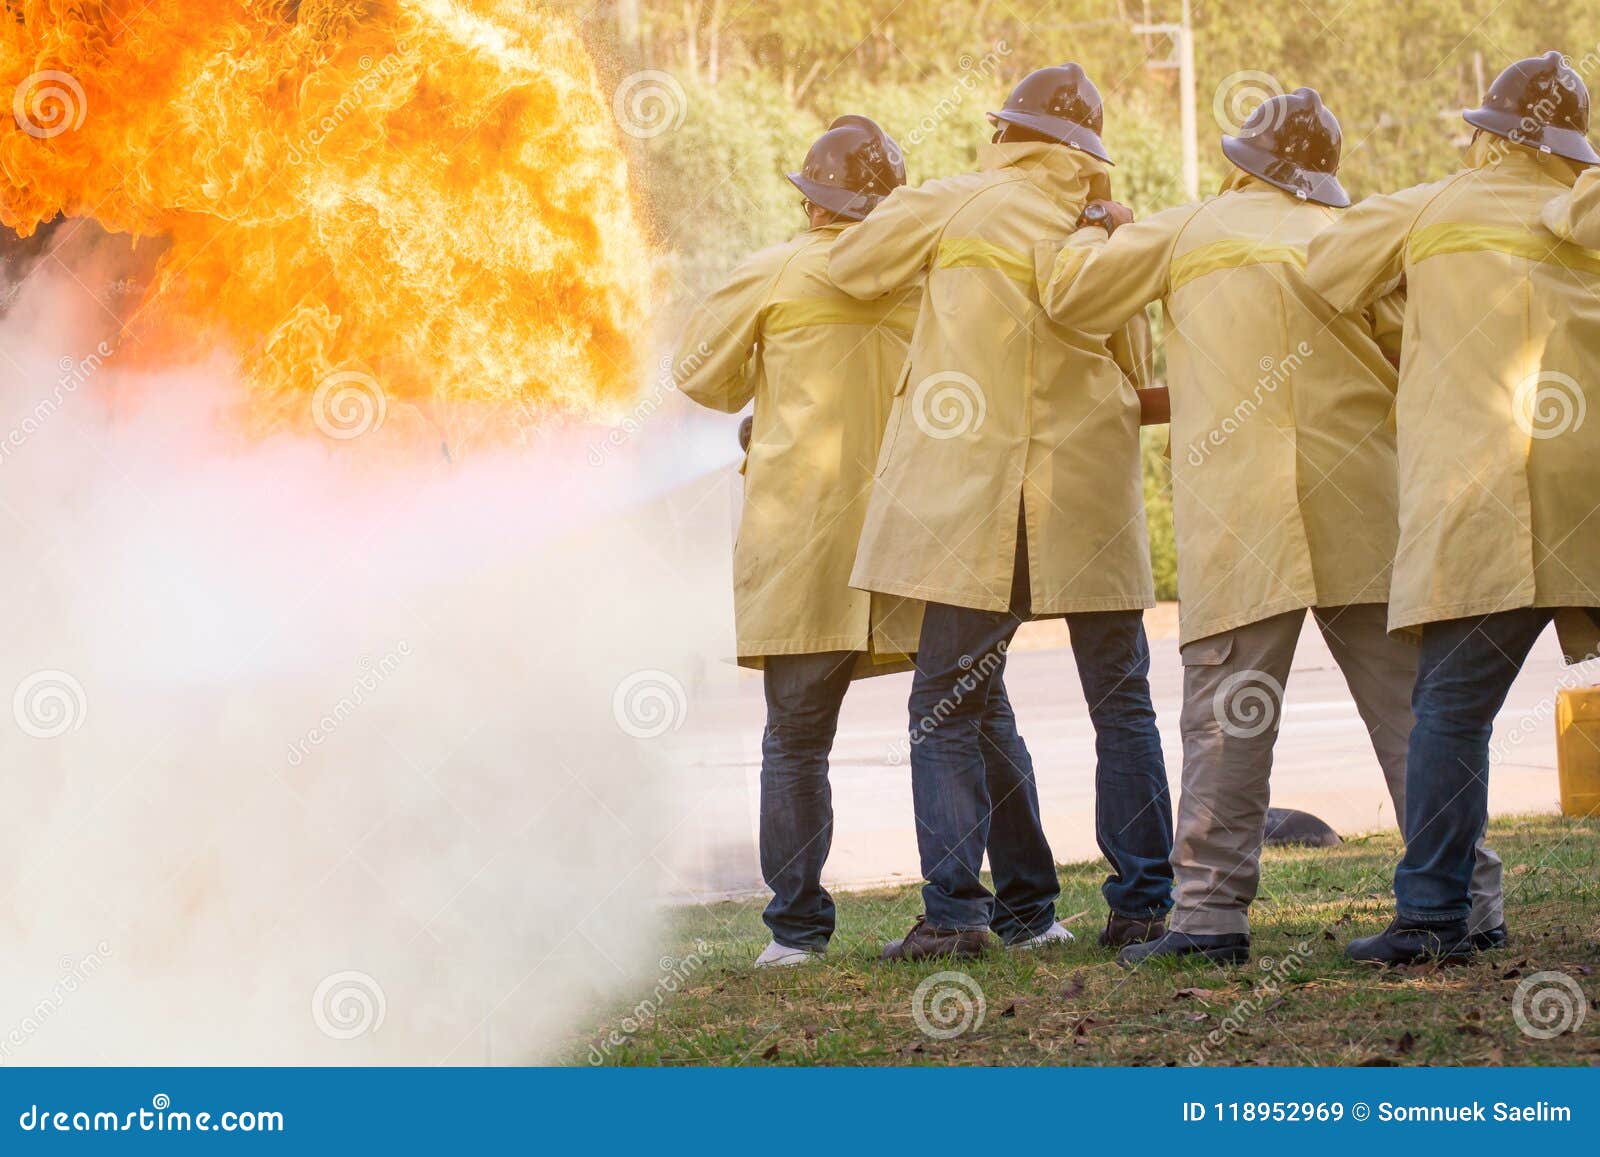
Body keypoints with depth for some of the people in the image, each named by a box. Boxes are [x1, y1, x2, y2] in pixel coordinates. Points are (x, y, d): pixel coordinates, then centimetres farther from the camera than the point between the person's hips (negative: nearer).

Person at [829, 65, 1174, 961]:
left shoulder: (953, 206, -2)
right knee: (1121, 703, 11)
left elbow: (849, 269, 8)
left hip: (972, 498, -2)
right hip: (1093, 501, 2)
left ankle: (956, 907, -7)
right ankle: (1142, 902, 6)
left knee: (955, 705, 3)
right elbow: (1140, 367, 14)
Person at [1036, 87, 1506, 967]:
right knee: (1406, 698, 3)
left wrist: (1102, 231, 29)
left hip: (1238, 513, -2)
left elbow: (1068, 291, 10)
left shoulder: (1190, 230, 9)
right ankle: (1465, 892, 2)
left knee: (1224, 713, -3)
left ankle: (1212, 908, -9)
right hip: (1359, 499, 2)